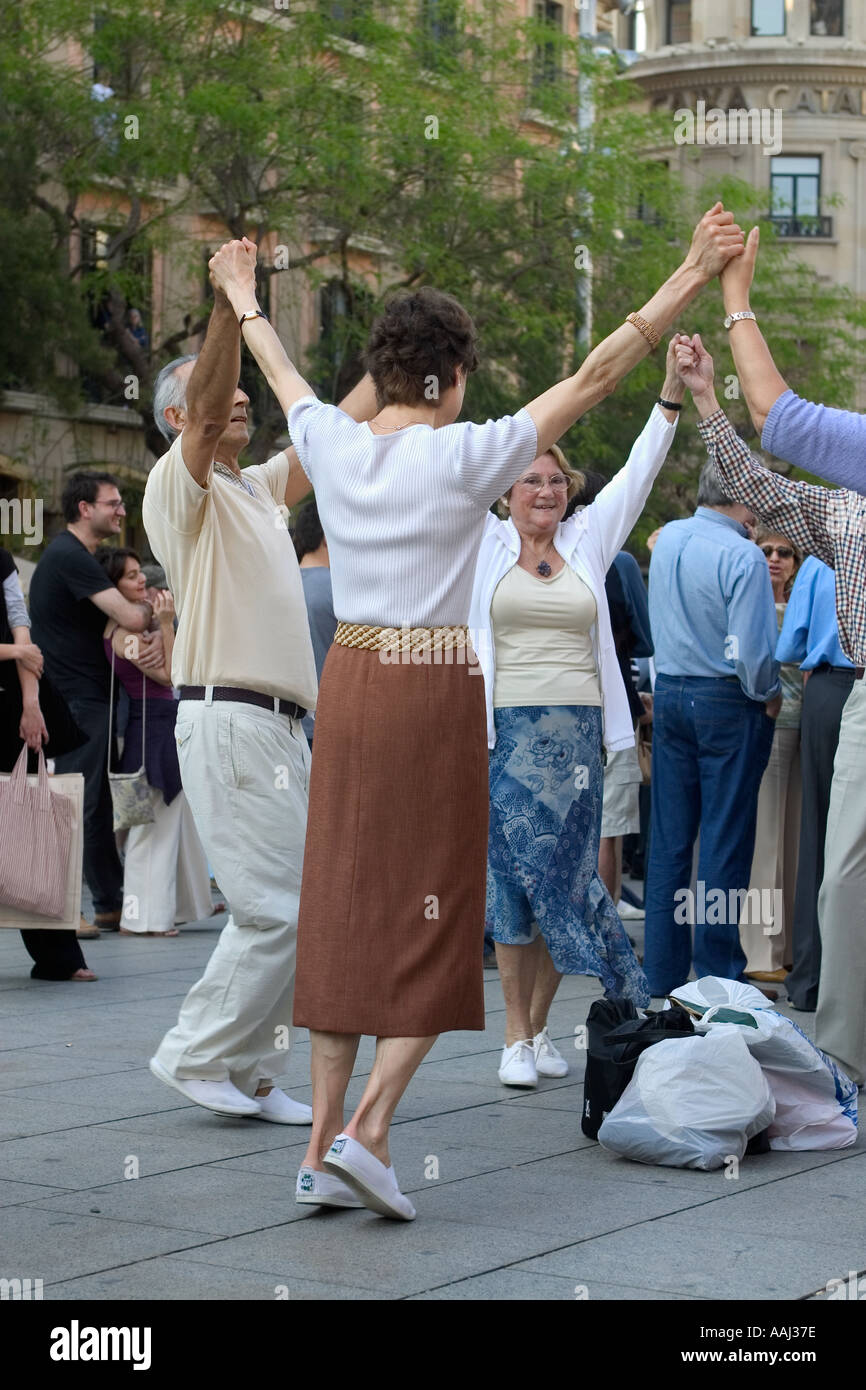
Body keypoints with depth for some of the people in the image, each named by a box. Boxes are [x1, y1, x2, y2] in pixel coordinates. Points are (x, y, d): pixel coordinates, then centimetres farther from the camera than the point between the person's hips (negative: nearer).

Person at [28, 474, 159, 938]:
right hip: (77, 702, -10)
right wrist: (153, 609, 2)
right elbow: (130, 618, -21)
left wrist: (159, 636, -7)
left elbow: (129, 620, 15)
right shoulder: (70, 557, -14)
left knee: (98, 806, 13)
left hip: (88, 698, 10)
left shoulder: (75, 555, 19)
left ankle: (110, 904, 18)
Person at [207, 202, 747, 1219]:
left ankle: (323, 1140, 12)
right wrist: (693, 276, -5)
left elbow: (285, 377, 25)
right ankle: (368, 1128, -7)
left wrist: (243, 300, 45)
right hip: (434, 690, -5)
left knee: (341, 905, 9)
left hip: (348, 679, 5)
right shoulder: (465, 456, -9)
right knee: (435, 912, 3)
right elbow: (594, 377, -9)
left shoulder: (333, 445, 4)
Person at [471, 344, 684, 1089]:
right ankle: (517, 1035, 2)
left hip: (578, 736, 2)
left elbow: (638, 473, 9)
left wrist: (672, 394, 2)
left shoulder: (588, 541, 12)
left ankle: (541, 1026, 14)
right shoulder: (485, 544, 8)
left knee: (564, 878, 2)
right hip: (507, 734, -2)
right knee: (517, 877, -4)